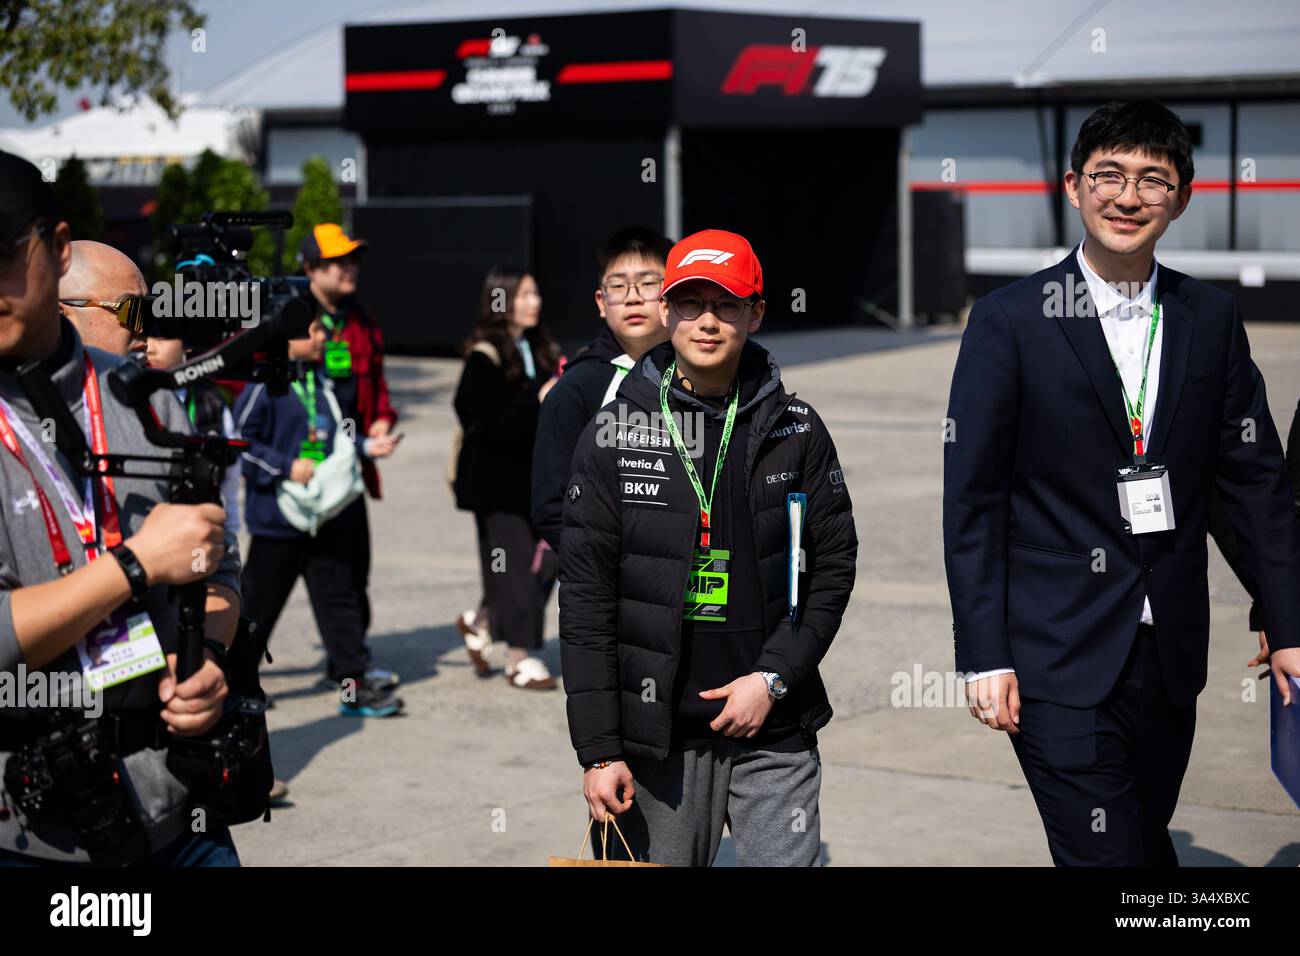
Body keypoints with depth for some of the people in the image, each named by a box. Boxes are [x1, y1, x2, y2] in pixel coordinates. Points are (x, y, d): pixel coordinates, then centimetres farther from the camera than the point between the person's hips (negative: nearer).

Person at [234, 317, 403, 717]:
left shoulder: (320, 383, 9)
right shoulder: (266, 385, -13)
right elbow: (241, 441, -14)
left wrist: (367, 445, 7)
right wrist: (286, 467, -18)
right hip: (277, 517, -6)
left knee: (339, 597, 6)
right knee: (258, 603, 5)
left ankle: (355, 685, 9)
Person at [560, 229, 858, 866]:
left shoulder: (796, 431, 4)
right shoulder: (613, 435, 1)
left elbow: (834, 564, 6)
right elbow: (585, 594, -1)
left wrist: (773, 678, -7)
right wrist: (598, 748, -6)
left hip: (775, 728, 1)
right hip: (659, 730, 0)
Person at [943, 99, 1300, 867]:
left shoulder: (1213, 320, 6)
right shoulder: (1010, 322, -5)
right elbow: (972, 500, -5)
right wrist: (984, 658, -9)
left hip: (1170, 655, 4)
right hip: (1059, 659, -4)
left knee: (1147, 840, 14)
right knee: (1105, 853, -10)